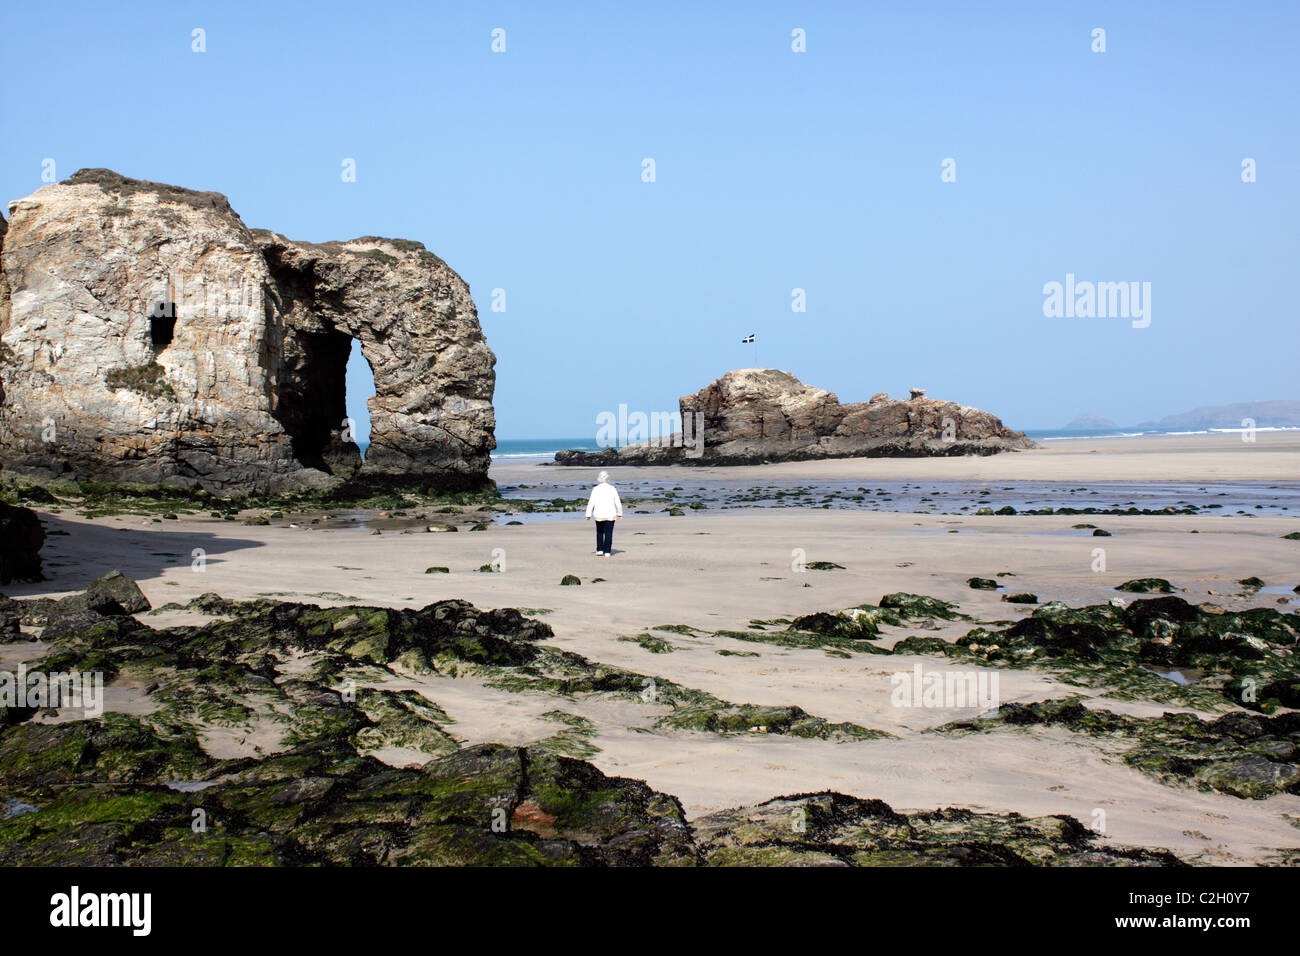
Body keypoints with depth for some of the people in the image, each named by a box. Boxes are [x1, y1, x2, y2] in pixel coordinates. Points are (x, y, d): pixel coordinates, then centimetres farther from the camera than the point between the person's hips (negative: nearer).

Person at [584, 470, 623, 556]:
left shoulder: (596, 489, -3)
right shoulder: (612, 489, -2)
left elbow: (591, 503, -6)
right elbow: (618, 503, 3)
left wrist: (588, 514, -1)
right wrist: (619, 513, 16)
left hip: (599, 515, 1)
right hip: (610, 515, -1)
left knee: (600, 532, 18)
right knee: (608, 533, 3)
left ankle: (599, 550, 15)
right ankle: (607, 552, -1)